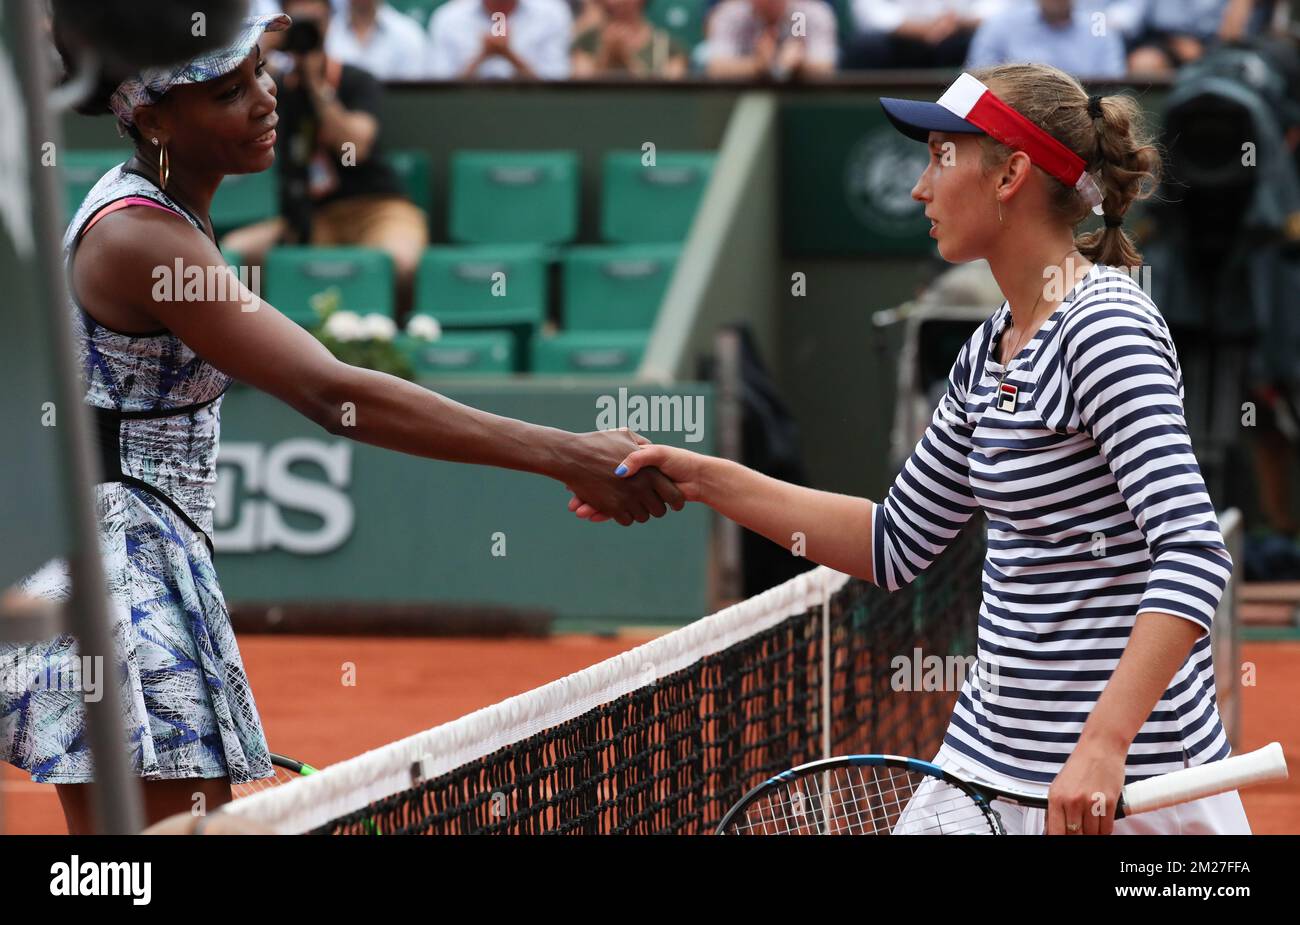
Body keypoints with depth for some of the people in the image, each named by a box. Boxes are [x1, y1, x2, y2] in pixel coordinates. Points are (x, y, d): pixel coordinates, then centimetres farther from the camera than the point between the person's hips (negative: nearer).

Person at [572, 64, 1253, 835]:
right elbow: (898, 546, 18)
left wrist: (1103, 747, -30)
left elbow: (1193, 555, -23)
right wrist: (704, 479, 11)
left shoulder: (1105, 325, -15)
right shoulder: (989, 353, 11)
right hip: (992, 756, 8)